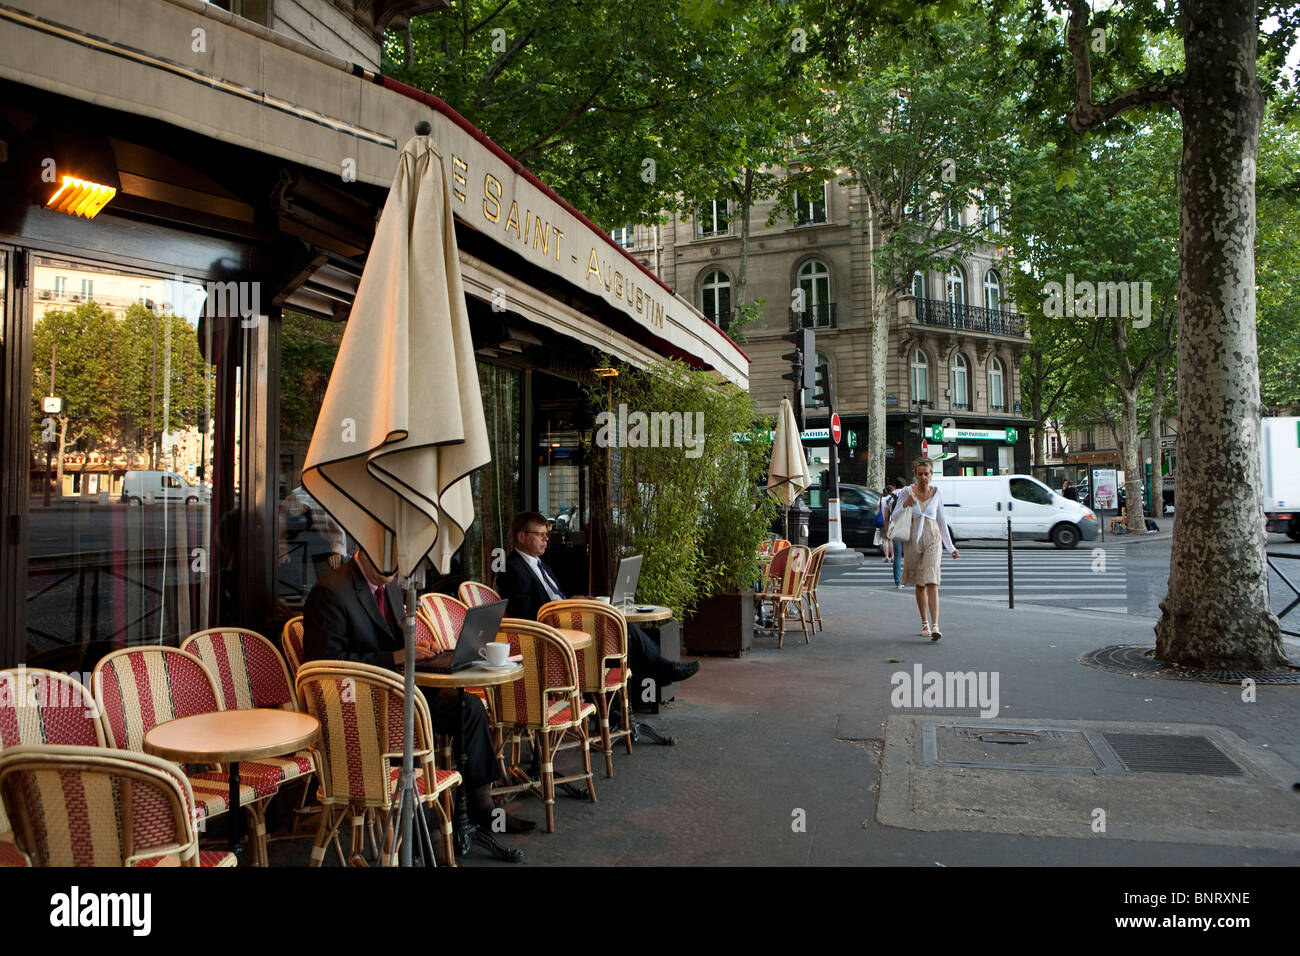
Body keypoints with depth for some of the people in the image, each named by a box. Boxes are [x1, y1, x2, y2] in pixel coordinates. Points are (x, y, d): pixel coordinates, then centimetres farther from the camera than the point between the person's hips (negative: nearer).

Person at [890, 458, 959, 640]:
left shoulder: (936, 493, 6)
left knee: (932, 582, -13)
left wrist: (951, 547, 13)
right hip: (913, 540, 0)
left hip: (932, 540, 0)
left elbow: (942, 522, 13)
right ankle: (924, 623, 21)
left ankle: (935, 626, -19)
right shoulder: (907, 492, 0)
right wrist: (906, 503, -14)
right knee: (919, 584, 7)